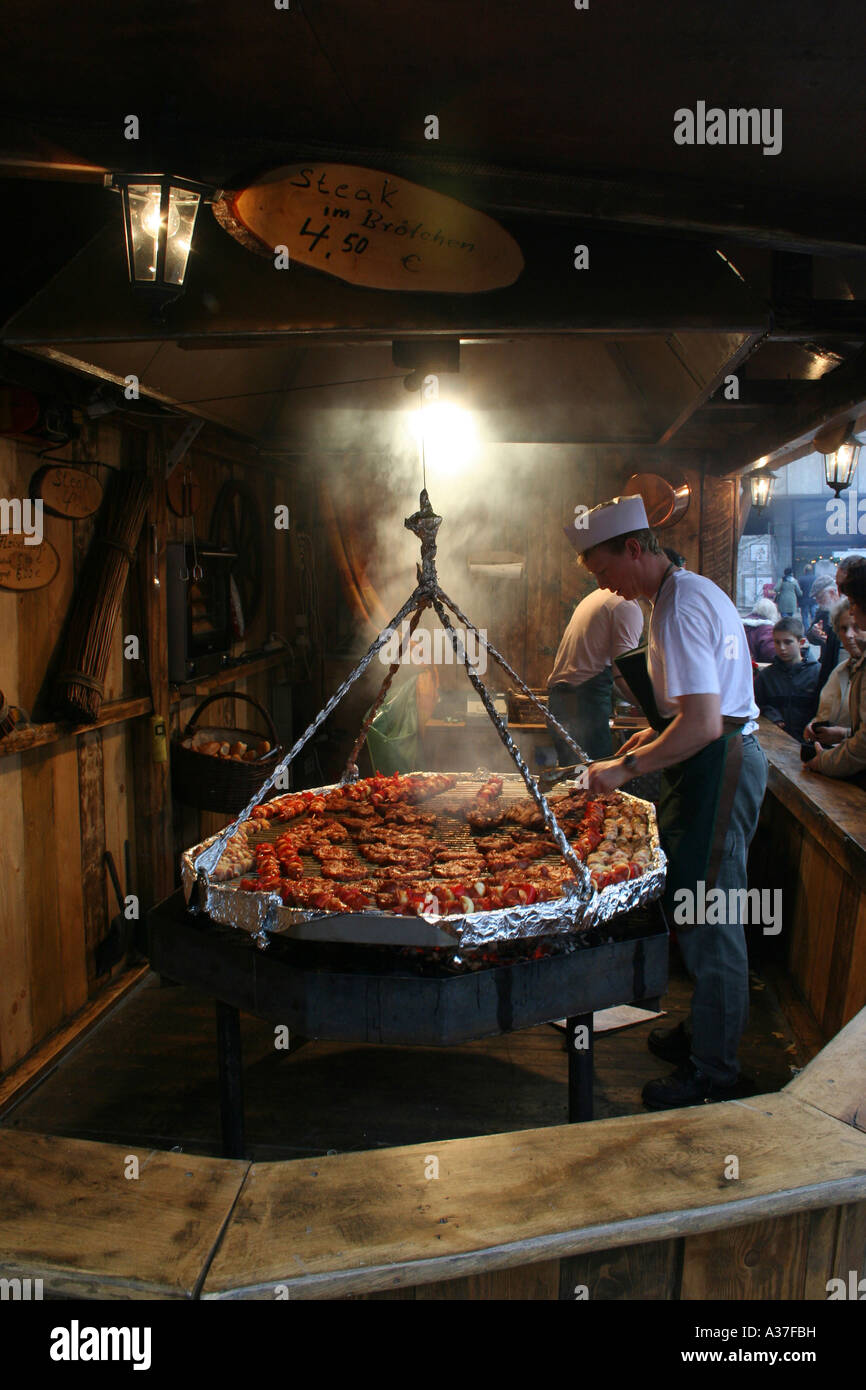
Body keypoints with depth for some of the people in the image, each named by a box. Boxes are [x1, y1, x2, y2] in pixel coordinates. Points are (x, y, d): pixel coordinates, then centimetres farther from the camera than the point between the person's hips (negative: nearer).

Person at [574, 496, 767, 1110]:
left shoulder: (680, 607, -20)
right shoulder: (697, 589, 14)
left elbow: (703, 724, -27)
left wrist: (628, 767, -21)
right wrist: (658, 732, 19)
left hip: (718, 770, -11)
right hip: (725, 757, 11)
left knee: (709, 922, -3)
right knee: (703, 914, 18)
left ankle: (713, 1073, 8)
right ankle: (704, 1031, 33)